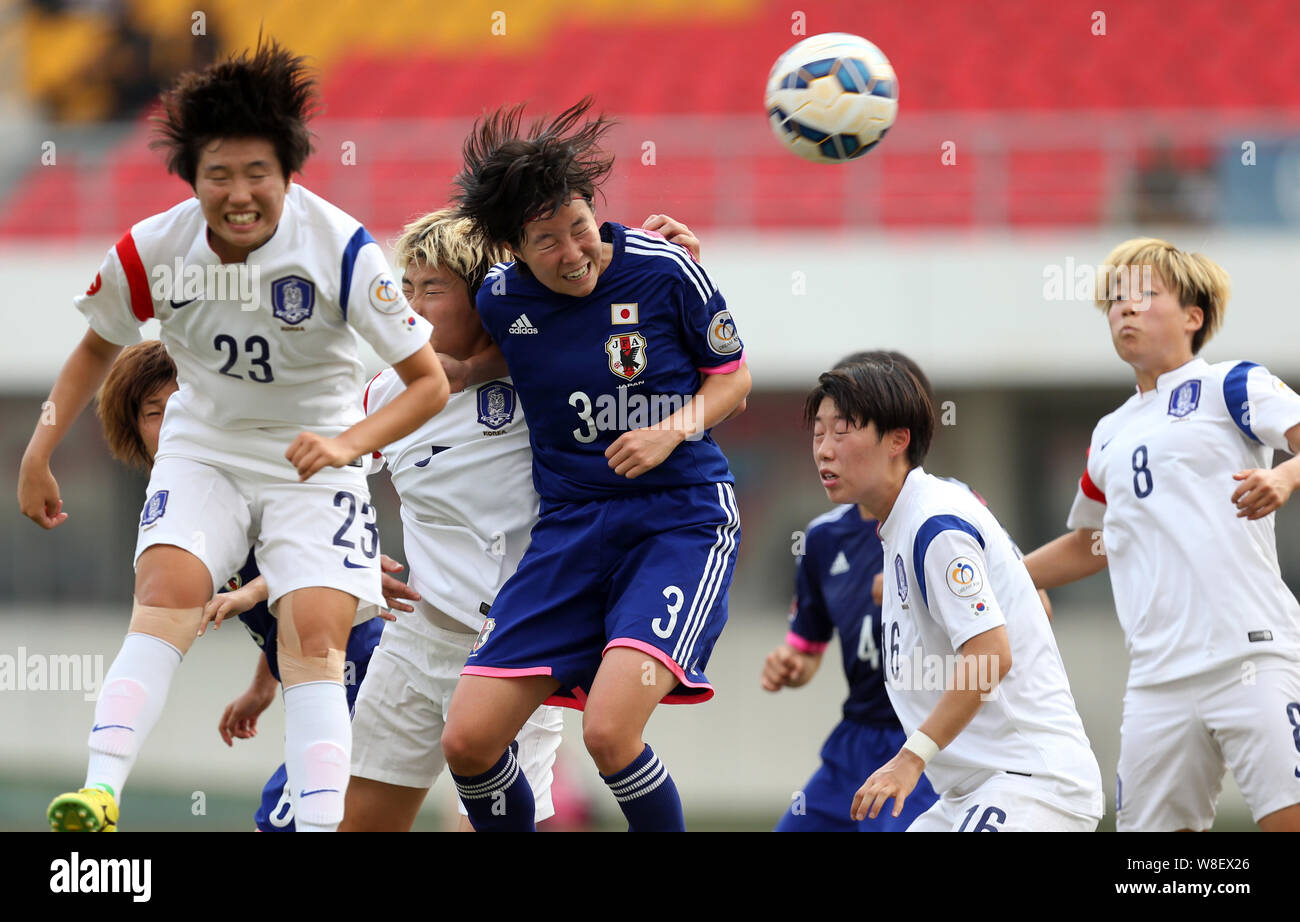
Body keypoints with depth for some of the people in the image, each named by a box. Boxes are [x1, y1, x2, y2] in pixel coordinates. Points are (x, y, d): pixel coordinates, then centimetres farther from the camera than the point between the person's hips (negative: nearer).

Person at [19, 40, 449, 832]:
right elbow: (99, 346, 9)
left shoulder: (343, 252, -22)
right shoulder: (151, 251, -14)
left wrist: (348, 442, -32)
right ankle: (99, 799, -34)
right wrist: (39, 453, 6)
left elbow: (430, 381, -17)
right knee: (165, 597, -23)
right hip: (203, 452, 1)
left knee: (315, 640, -17)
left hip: (313, 465, -1)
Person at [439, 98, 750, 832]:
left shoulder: (665, 270, -10)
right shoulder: (500, 301, -1)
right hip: (571, 523, 4)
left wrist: (672, 430, -14)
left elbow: (733, 379, 3)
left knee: (610, 731, -25)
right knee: (468, 741, -4)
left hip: (681, 519, -4)